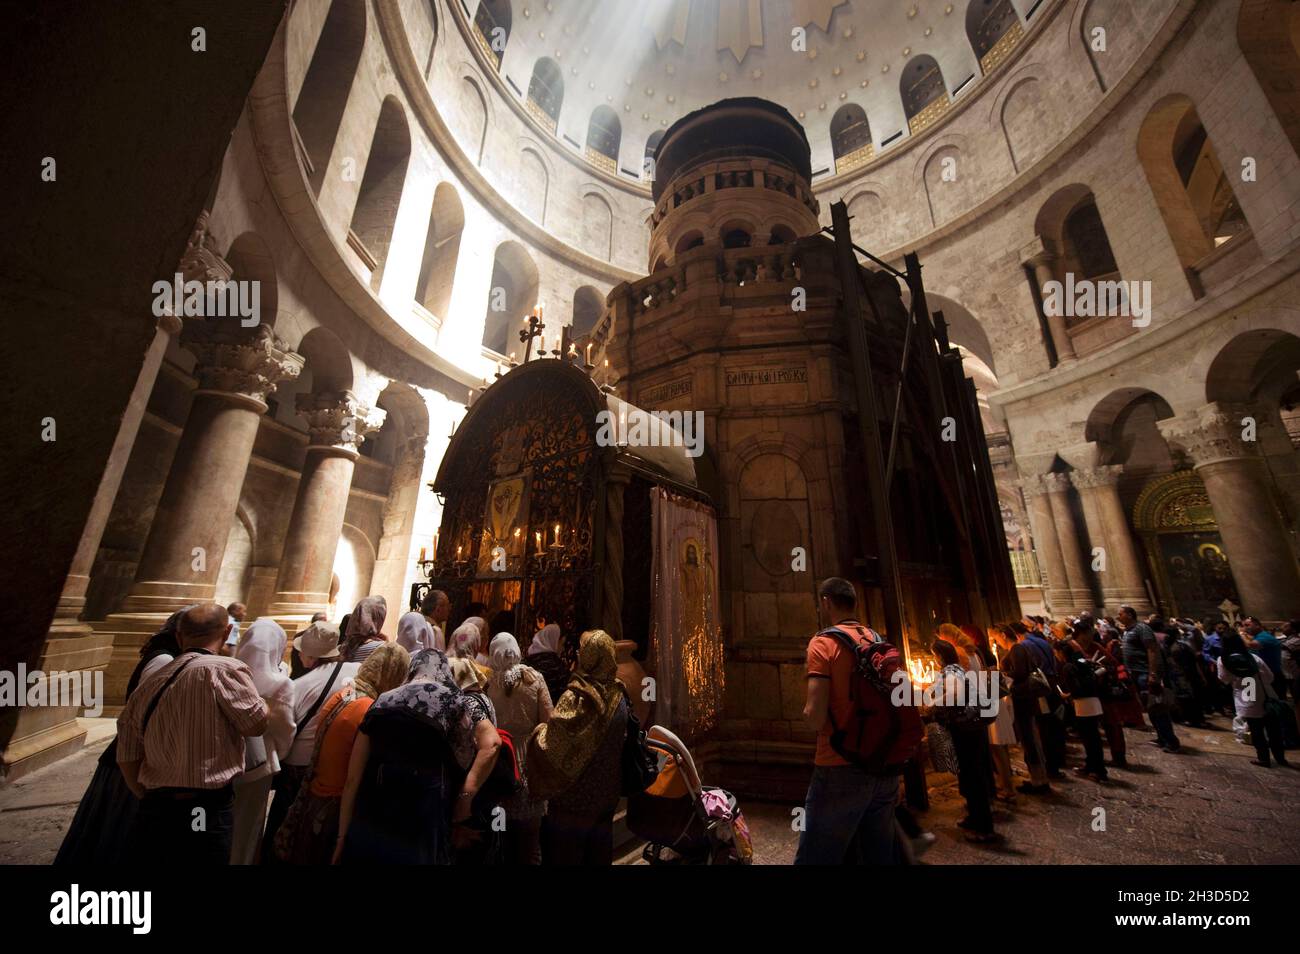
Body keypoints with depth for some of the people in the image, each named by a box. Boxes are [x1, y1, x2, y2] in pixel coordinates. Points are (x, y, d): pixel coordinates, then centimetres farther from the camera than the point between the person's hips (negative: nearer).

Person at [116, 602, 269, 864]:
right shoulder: (225, 669, -18)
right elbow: (257, 724, -10)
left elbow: (127, 758, 11)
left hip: (152, 812, 6)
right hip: (206, 814, -6)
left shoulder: (147, 684, 5)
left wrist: (153, 802, 23)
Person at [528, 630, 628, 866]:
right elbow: (621, 741, 7)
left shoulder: (576, 697, -23)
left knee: (565, 854, 14)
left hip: (575, 795, -5)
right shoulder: (618, 695, -4)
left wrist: (539, 731, -2)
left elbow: (552, 742, -21)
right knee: (599, 852, 21)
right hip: (607, 794, 5)